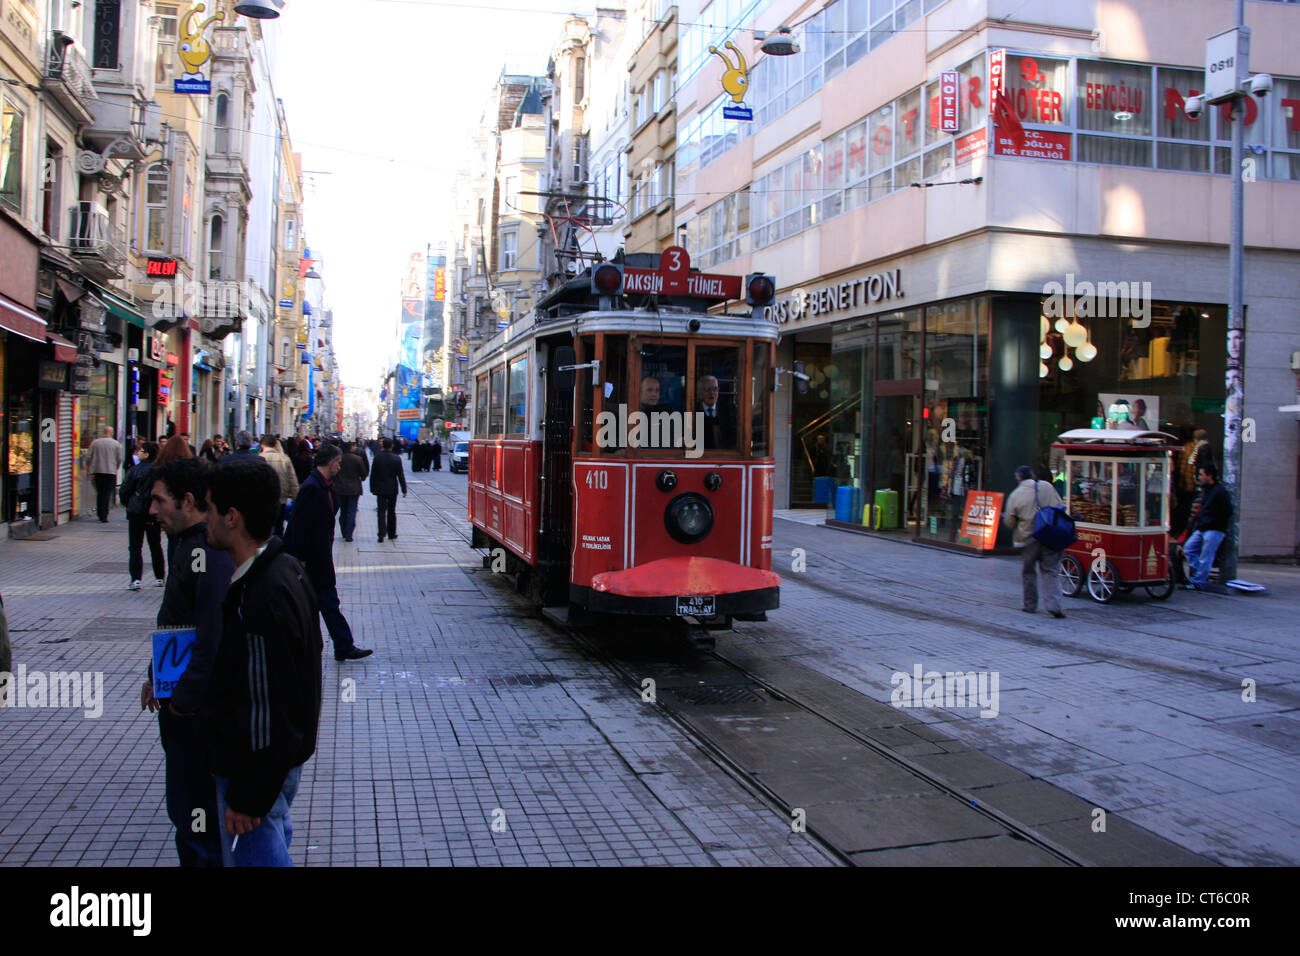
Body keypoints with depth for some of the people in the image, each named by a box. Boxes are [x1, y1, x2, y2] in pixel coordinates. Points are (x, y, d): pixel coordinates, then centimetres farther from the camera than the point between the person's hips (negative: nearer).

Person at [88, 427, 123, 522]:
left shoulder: (94, 442, 4)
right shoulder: (116, 443, -2)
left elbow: (90, 457, 3)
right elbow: (119, 459, 1)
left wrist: (92, 469, 11)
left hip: (97, 471, 3)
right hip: (111, 471, -3)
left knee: (99, 493, 13)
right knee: (107, 493, -2)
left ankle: (100, 514, 17)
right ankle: (104, 516, -9)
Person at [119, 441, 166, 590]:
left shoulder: (135, 470, -11)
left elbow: (124, 491, -6)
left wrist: (128, 504, 13)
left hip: (137, 512, -3)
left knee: (135, 547, 0)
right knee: (156, 546, 16)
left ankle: (135, 579, -10)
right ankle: (160, 577, 21)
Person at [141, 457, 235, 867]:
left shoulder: (210, 556, -25)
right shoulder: (189, 544, 10)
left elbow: (212, 642, -28)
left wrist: (182, 700, -19)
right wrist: (158, 676, 18)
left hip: (197, 711, -11)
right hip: (180, 699, 11)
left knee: (195, 812, 1)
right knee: (185, 806, 22)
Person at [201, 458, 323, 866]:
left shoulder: (261, 602, -31)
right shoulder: (286, 569, 1)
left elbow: (266, 712, -28)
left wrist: (248, 797, -20)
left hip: (259, 767, -10)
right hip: (283, 756, 10)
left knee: (254, 854, 5)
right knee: (273, 844, 25)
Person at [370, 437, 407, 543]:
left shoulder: (377, 458, -6)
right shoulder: (396, 459, -7)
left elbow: (372, 474, -2)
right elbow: (401, 475, -5)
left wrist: (372, 488, 6)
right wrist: (404, 490, 2)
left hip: (380, 489, -1)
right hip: (392, 489, 1)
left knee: (381, 512, 0)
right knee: (391, 512, 14)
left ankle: (381, 535, -11)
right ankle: (392, 533, 21)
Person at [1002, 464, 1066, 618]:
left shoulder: (1015, 495, -4)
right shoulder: (1047, 486, 1)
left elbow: (1009, 522, 0)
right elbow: (1060, 507, 8)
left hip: (1028, 539, -1)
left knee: (1028, 572, 14)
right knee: (1050, 572, 3)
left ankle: (1030, 604, 21)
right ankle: (1054, 605, -9)